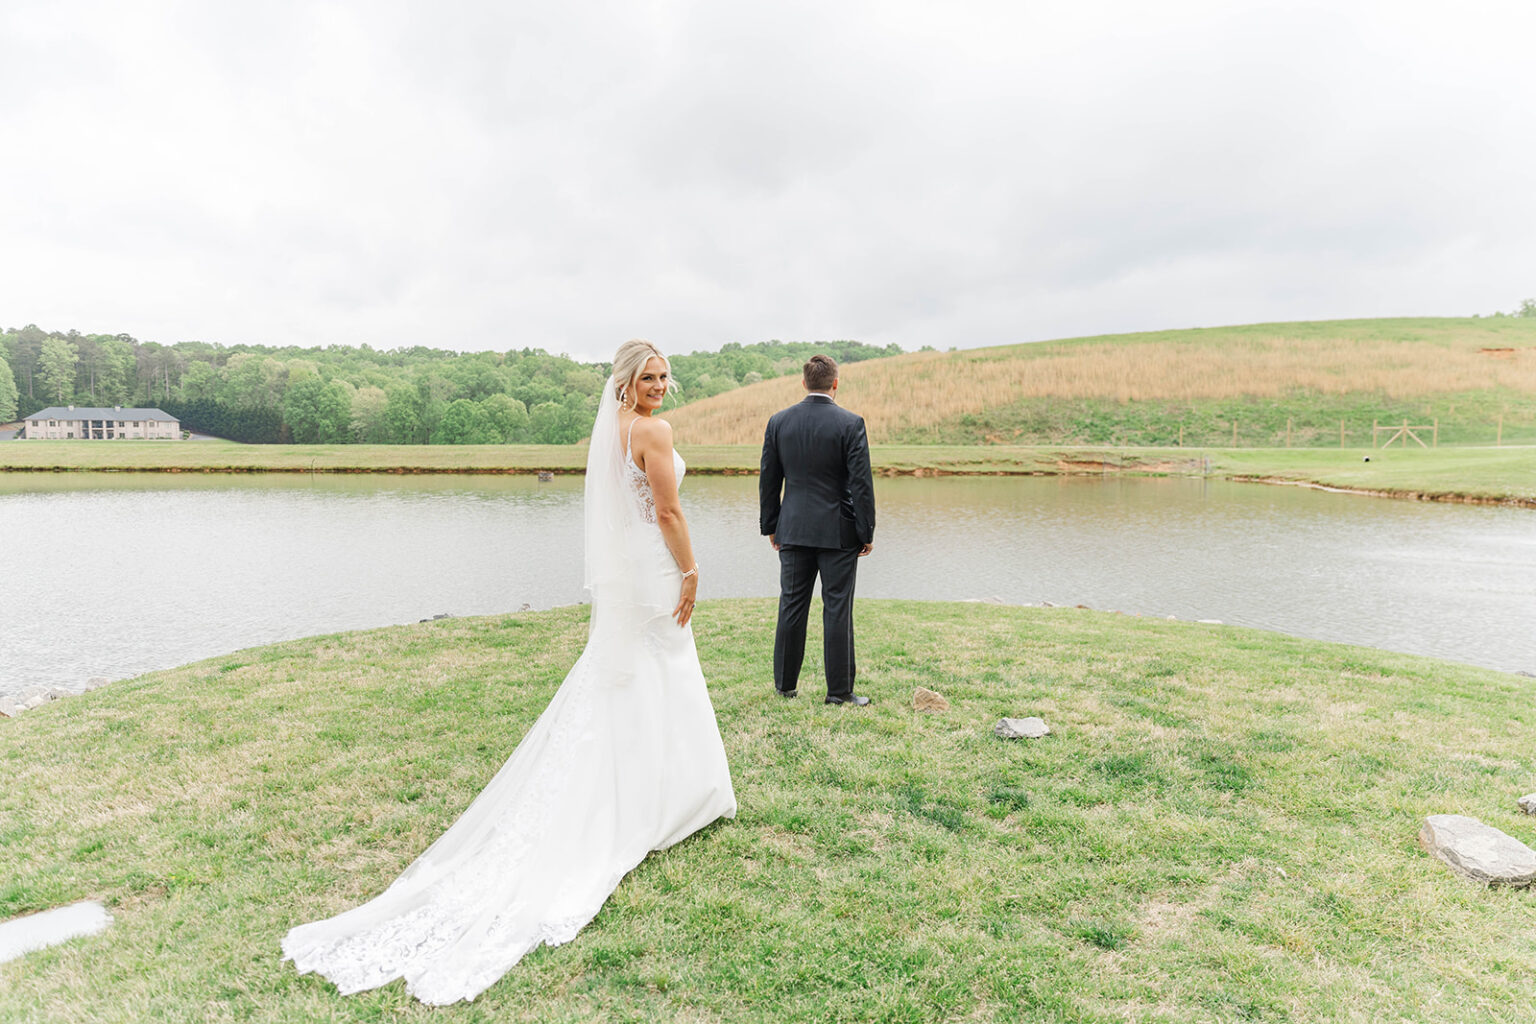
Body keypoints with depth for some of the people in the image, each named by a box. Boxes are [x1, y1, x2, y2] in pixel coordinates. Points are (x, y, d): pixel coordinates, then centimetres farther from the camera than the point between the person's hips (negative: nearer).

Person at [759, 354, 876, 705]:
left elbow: (768, 480, 5)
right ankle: (839, 691, 9)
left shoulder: (778, 422, 1)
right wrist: (867, 532, -2)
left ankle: (785, 684, 22)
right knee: (837, 610, 3)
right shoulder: (851, 424, -9)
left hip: (793, 531, 3)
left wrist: (770, 526, 14)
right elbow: (861, 482, -10)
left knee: (791, 606, 11)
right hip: (838, 531, -3)